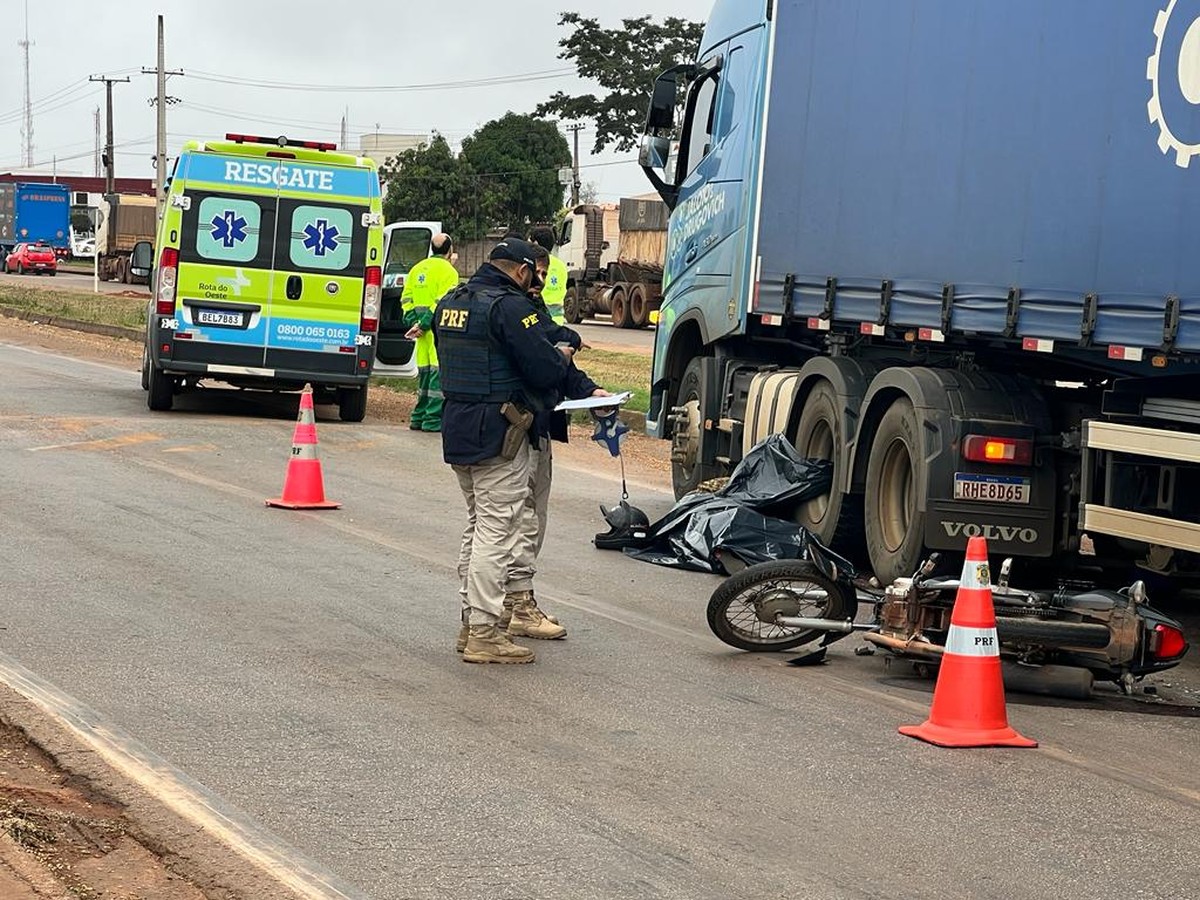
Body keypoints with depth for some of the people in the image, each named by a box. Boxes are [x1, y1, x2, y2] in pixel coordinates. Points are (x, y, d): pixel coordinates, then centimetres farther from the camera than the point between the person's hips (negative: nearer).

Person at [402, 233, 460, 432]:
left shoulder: (418, 269, 16)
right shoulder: (447, 270, -8)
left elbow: (406, 299, 12)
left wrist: (413, 322, 4)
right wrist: (423, 324, -16)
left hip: (424, 332, 7)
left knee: (424, 372, 14)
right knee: (439, 372, -5)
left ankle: (419, 417, 17)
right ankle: (434, 419, -7)